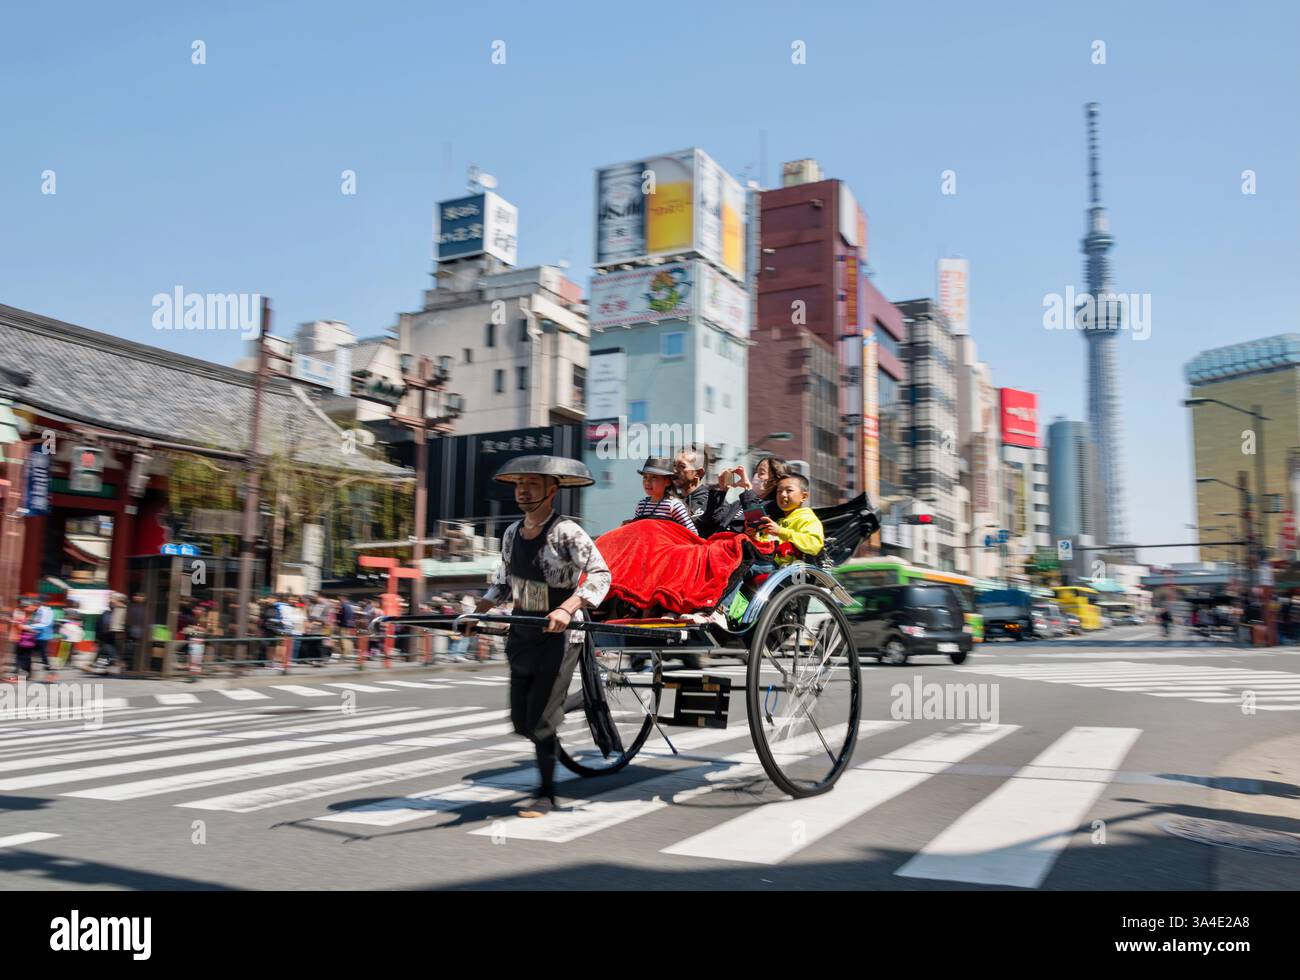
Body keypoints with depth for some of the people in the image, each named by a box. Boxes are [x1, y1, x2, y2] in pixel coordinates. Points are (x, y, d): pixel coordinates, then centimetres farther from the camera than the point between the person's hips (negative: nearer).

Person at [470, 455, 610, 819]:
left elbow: (600, 575, -22)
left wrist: (567, 609, -34)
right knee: (521, 721, 10)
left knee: (540, 720, -6)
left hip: (558, 638, -7)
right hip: (523, 636, 7)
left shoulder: (566, 532, -15)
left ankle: (545, 795, 10)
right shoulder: (512, 533, 7)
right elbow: (503, 581, 19)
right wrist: (480, 609, 3)